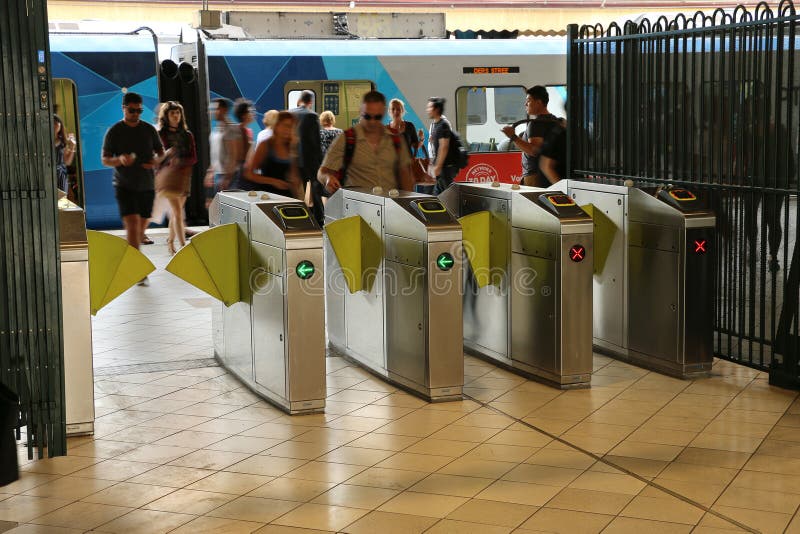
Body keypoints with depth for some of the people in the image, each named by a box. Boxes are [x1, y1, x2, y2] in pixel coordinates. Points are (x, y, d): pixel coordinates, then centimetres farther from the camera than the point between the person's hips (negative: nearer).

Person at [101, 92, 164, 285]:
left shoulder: (149, 130, 6)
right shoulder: (114, 132, -2)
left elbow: (161, 152, 16)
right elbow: (105, 160, -1)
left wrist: (156, 160, -8)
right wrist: (120, 160, -22)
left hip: (146, 186, 4)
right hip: (124, 186, -4)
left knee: (141, 227, 10)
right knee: (132, 225, -15)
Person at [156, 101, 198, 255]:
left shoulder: (187, 135, 10)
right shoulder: (160, 134, 1)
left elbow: (194, 158, 5)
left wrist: (180, 161, -13)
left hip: (184, 176, 4)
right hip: (167, 175, -4)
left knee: (176, 212, 11)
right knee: (178, 212, -14)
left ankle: (170, 241, 31)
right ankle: (183, 246, -19)